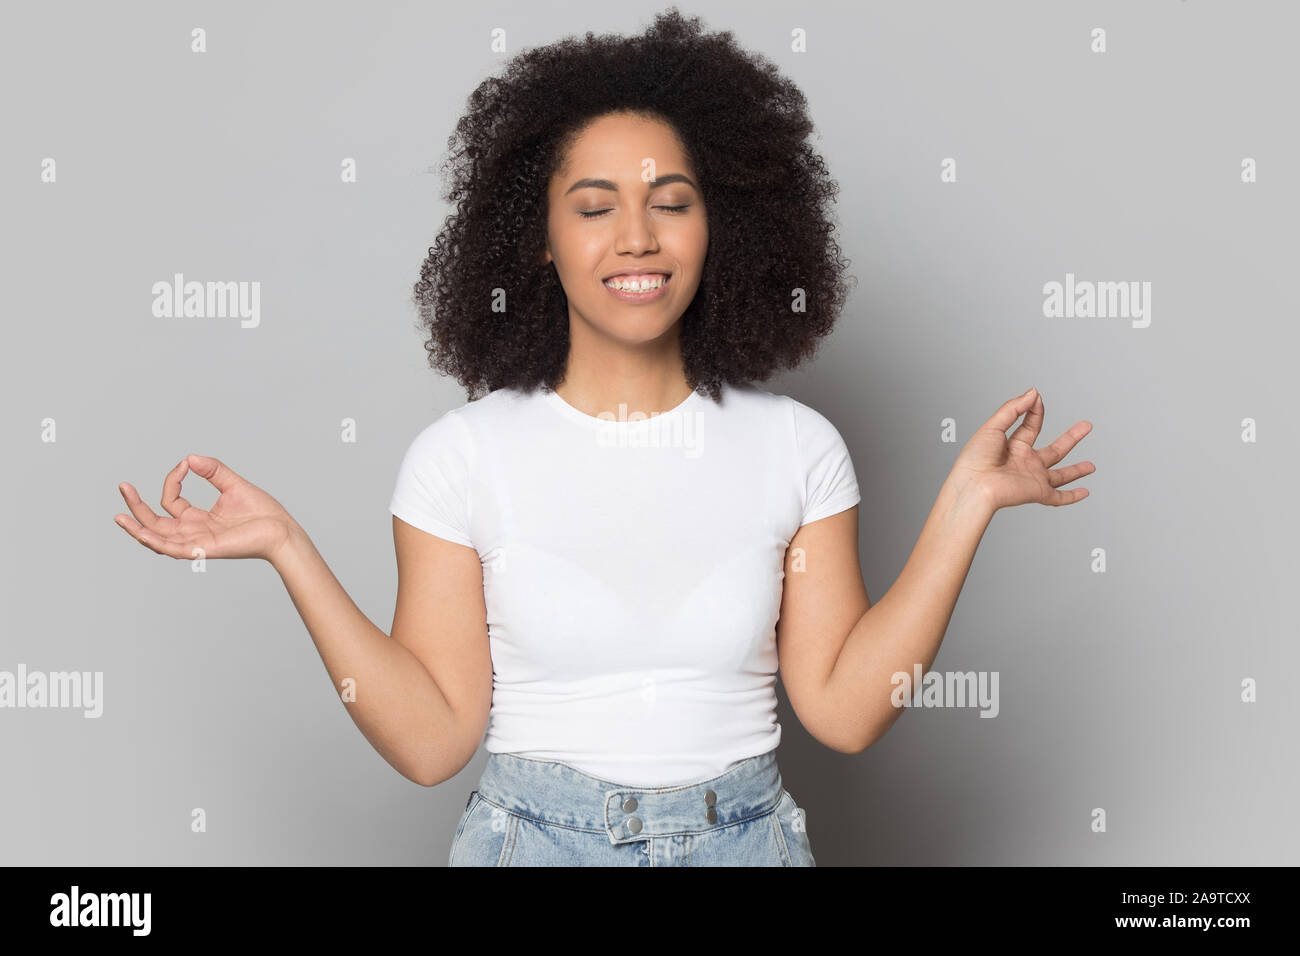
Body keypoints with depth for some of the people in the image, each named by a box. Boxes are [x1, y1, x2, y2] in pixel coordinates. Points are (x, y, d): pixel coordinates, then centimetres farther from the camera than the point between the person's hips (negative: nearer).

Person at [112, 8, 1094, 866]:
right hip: (535, 838, -1)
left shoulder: (795, 446, -2)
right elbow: (432, 739, -10)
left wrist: (964, 504, -10)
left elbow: (843, 708, -7)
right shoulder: (461, 457, -7)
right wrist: (288, 548, -17)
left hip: (747, 838, 2)